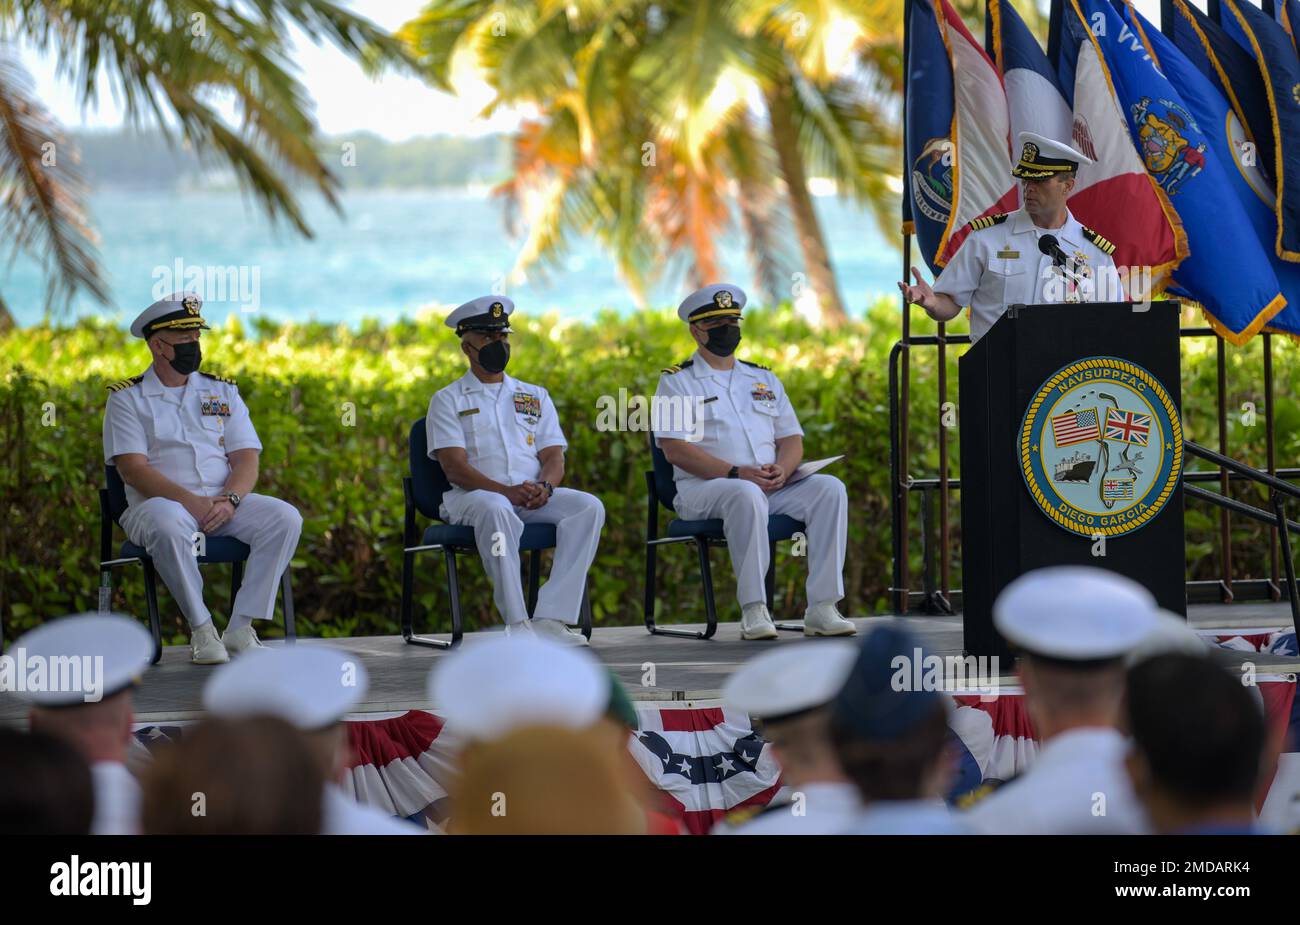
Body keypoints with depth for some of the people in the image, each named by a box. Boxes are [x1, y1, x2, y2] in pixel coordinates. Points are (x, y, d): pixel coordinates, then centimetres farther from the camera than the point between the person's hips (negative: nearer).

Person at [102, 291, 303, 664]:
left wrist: (229, 500, -15)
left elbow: (247, 459, 7)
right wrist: (191, 502, -21)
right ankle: (202, 631, -29)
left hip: (225, 503, 4)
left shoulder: (223, 392, 17)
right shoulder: (127, 398, 6)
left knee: (285, 518, -23)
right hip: (160, 502, -4)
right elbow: (134, 468, -7)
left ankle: (240, 629, -24)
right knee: (168, 525, -39)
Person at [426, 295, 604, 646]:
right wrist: (507, 491, -21)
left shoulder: (535, 396, 24)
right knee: (495, 509, -40)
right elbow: (455, 467, -3)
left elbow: (554, 456, 12)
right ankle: (518, 626, -44)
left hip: (537, 498, 4)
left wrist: (544, 486, -13)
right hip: (474, 496, -4)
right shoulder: (448, 400, 11)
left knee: (589, 507, -25)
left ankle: (550, 618, -34)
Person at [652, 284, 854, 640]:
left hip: (774, 488, 5)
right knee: (747, 495, -39)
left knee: (830, 488, -22)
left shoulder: (764, 379, 23)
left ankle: (822, 608, -28)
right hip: (702, 489, -5)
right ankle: (753, 610, -37)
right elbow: (675, 449, -7)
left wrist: (782, 470, -9)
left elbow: (791, 439, 16)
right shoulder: (677, 382, 6)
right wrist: (736, 473, -19)